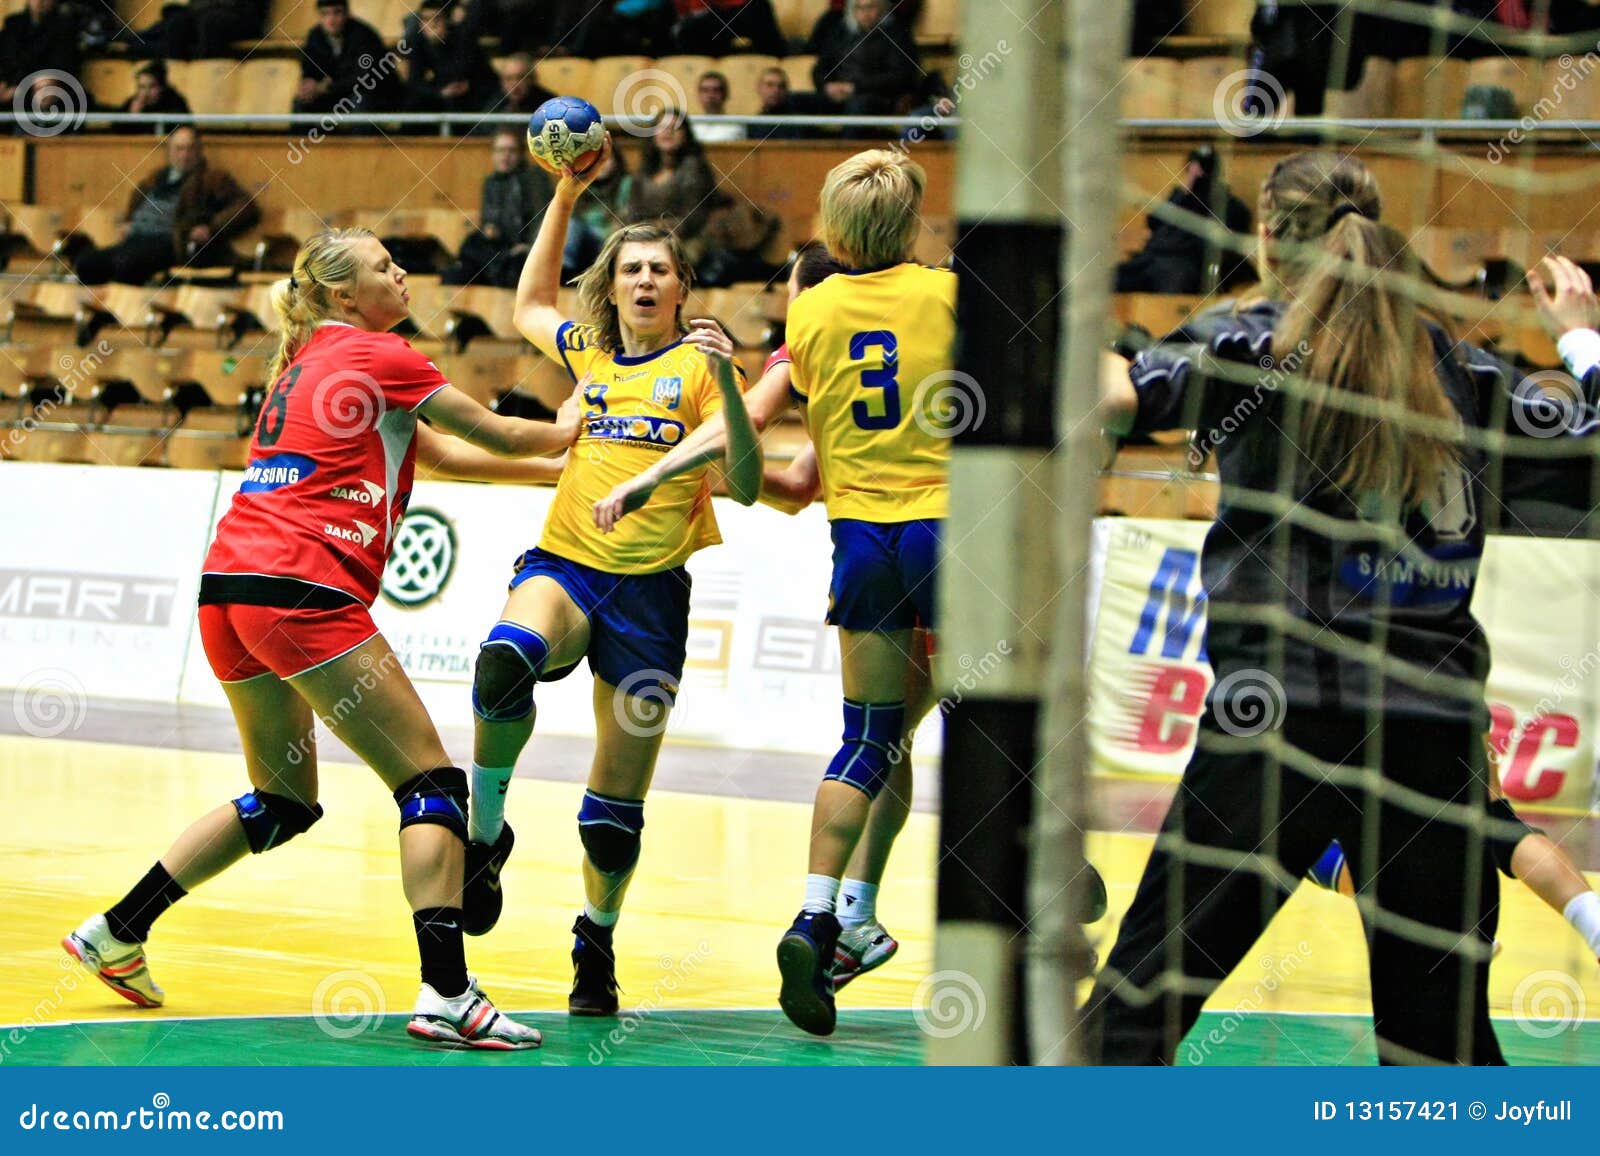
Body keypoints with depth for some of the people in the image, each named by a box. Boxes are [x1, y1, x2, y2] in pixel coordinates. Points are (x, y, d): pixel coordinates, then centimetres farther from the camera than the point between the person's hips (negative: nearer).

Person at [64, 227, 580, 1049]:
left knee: (283, 802, 22)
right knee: (432, 784, -5)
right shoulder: (379, 357, 0)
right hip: (304, 591, -9)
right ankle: (446, 994, -17)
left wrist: (554, 459, 30)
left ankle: (115, 933, 20)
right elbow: (502, 436, 7)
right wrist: (565, 432, 28)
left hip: (229, 585, 9)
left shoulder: (305, 361, 24)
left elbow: (439, 449, 29)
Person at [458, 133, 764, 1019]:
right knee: (505, 659, -35)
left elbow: (745, 487, -7)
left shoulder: (700, 363, 3)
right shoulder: (587, 353, 14)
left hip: (650, 588, -2)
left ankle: (597, 940, 25)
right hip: (564, 564, 2)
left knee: (617, 806, 1)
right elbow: (528, 305, 35)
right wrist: (564, 197, 29)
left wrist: (727, 386, -22)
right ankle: (485, 832, -17)